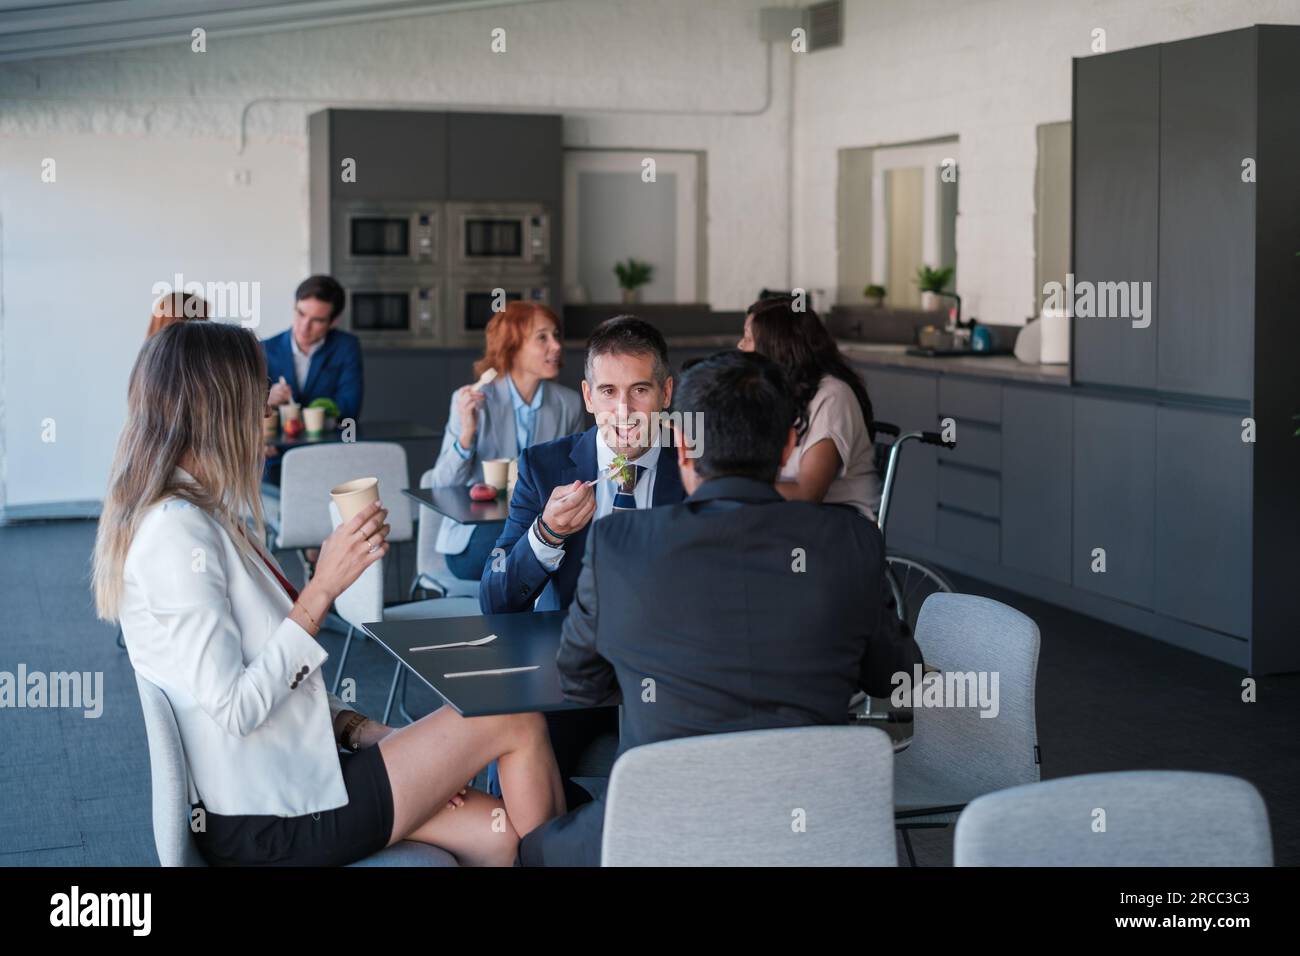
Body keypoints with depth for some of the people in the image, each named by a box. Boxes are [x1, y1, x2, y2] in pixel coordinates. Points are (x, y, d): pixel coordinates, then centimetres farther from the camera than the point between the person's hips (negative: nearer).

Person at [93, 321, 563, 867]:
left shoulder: (195, 515, 11)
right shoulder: (178, 534, -20)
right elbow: (234, 710, -23)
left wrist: (363, 731, 4)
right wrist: (323, 589, -20)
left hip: (279, 784, 9)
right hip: (273, 823, -9)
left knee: (496, 832, 3)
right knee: (520, 723, -1)